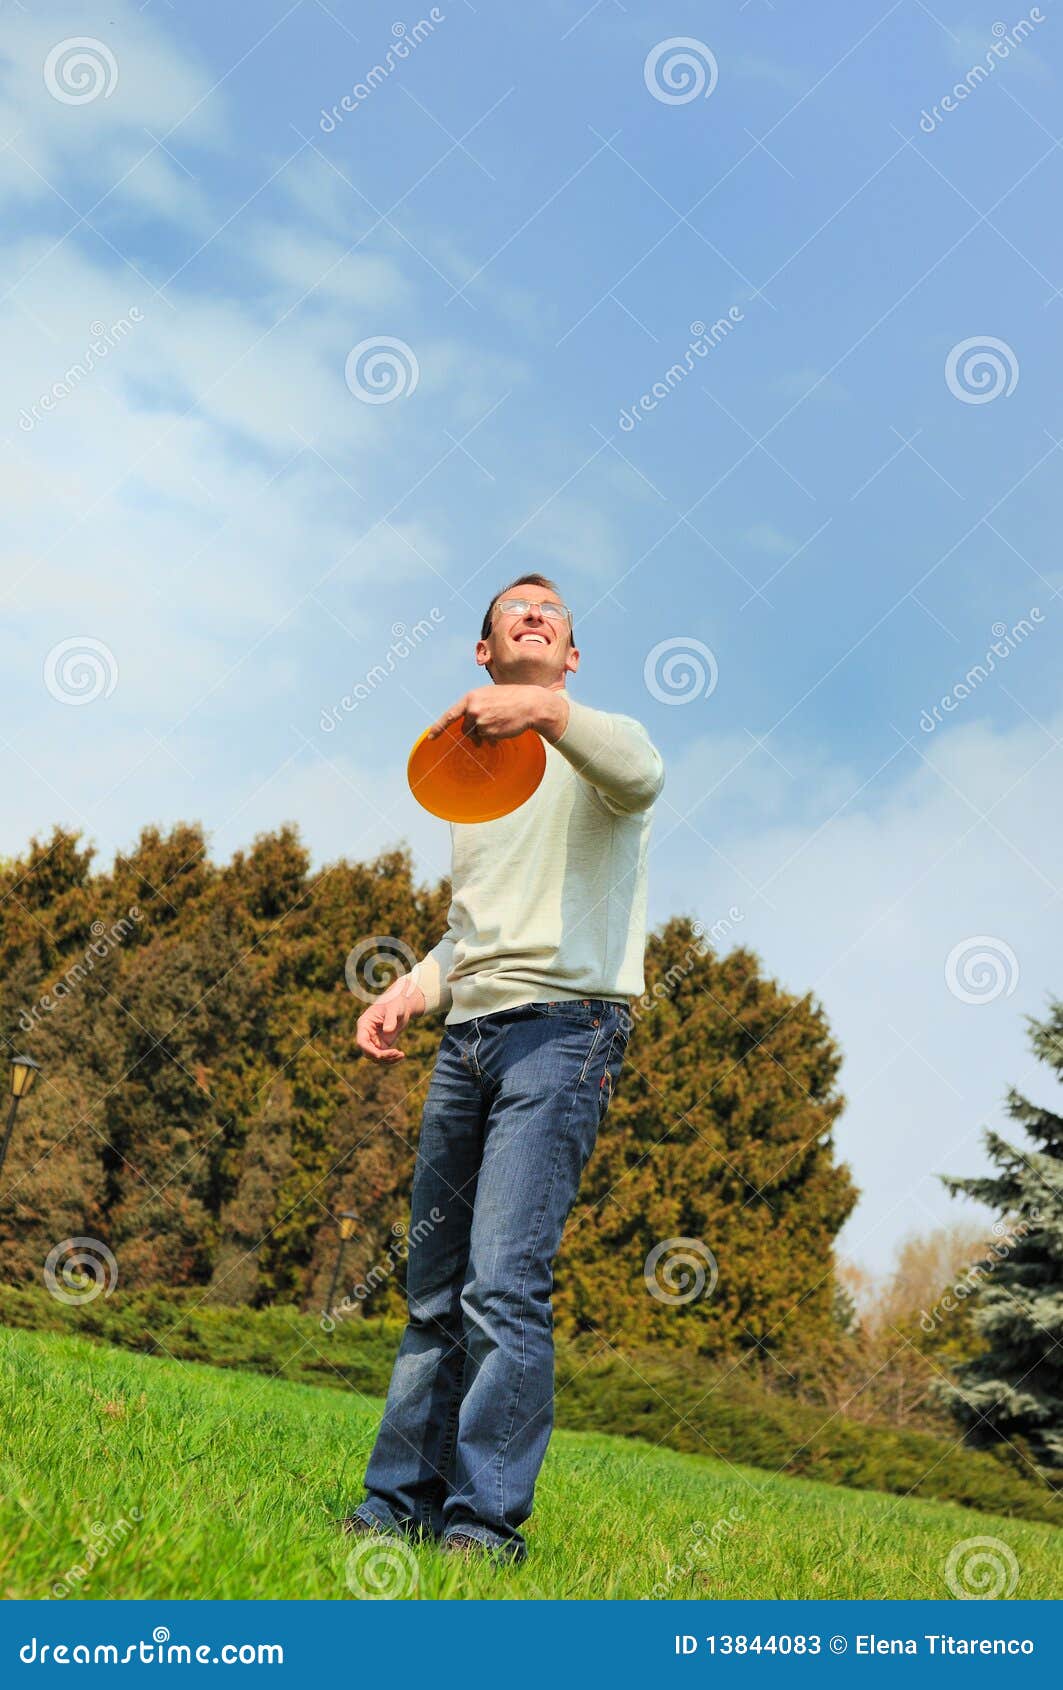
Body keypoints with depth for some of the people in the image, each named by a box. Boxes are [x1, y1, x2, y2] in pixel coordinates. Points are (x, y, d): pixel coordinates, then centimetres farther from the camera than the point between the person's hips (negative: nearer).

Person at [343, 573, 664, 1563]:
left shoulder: (594, 742, 6)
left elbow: (638, 778, -20)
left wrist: (547, 709, -38)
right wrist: (413, 988, 12)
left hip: (564, 1027, -6)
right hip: (467, 1037, 7)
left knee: (503, 1286, -17)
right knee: (432, 1295, 6)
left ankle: (485, 1525, -12)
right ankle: (396, 1508, 11)